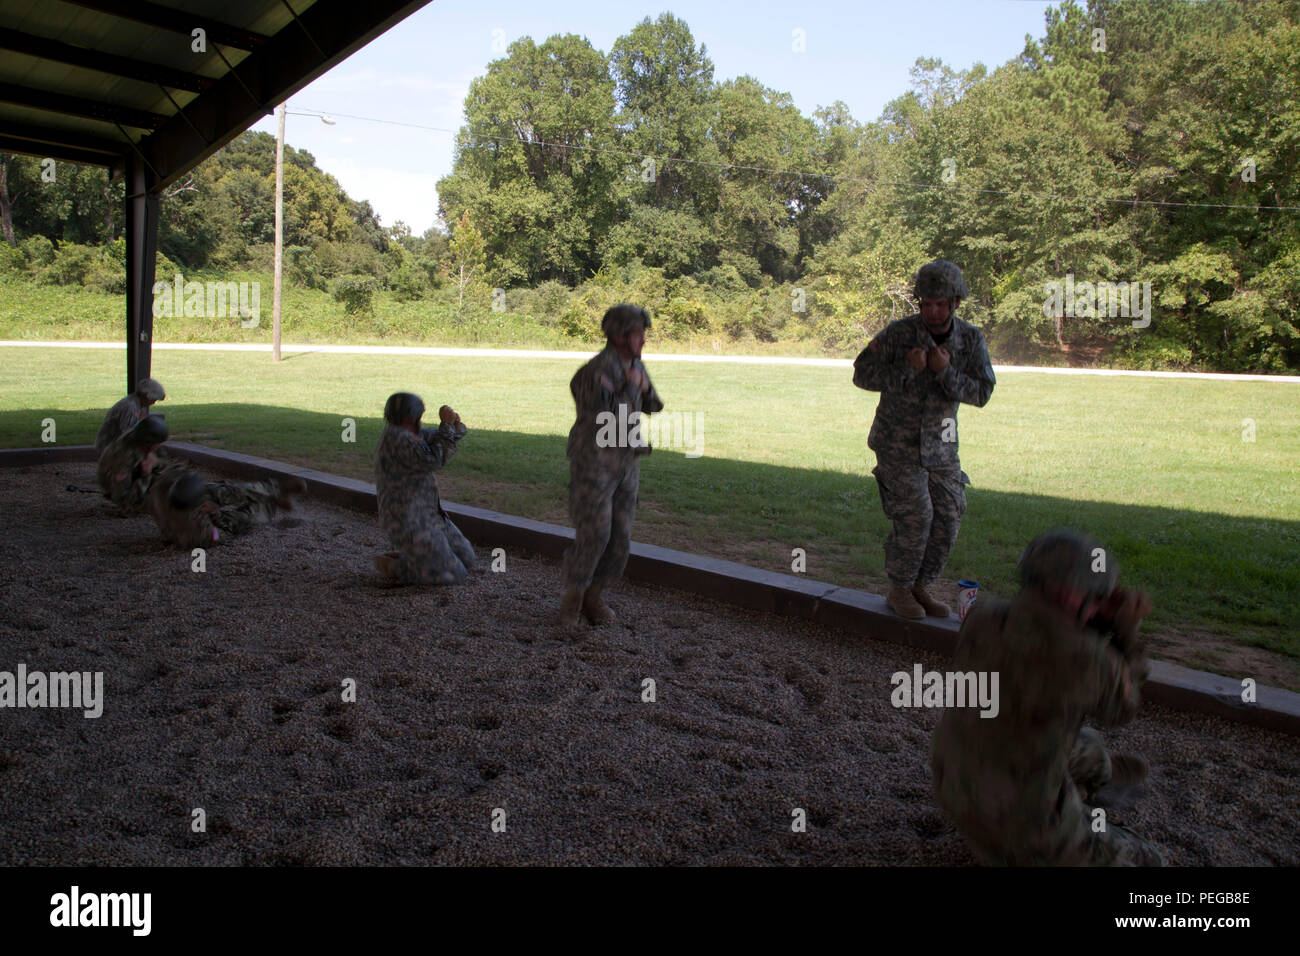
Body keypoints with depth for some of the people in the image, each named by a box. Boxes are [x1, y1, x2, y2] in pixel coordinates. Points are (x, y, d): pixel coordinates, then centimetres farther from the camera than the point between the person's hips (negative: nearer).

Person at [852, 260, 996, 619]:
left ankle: (921, 587, 21)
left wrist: (946, 371, -24)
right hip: (897, 441, -4)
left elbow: (981, 393, -8)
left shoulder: (971, 339, -3)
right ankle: (900, 589, 10)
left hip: (941, 443, 5)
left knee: (948, 517, 3)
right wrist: (907, 369, -25)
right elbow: (862, 375, -12)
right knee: (915, 516, -10)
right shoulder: (899, 333, -14)